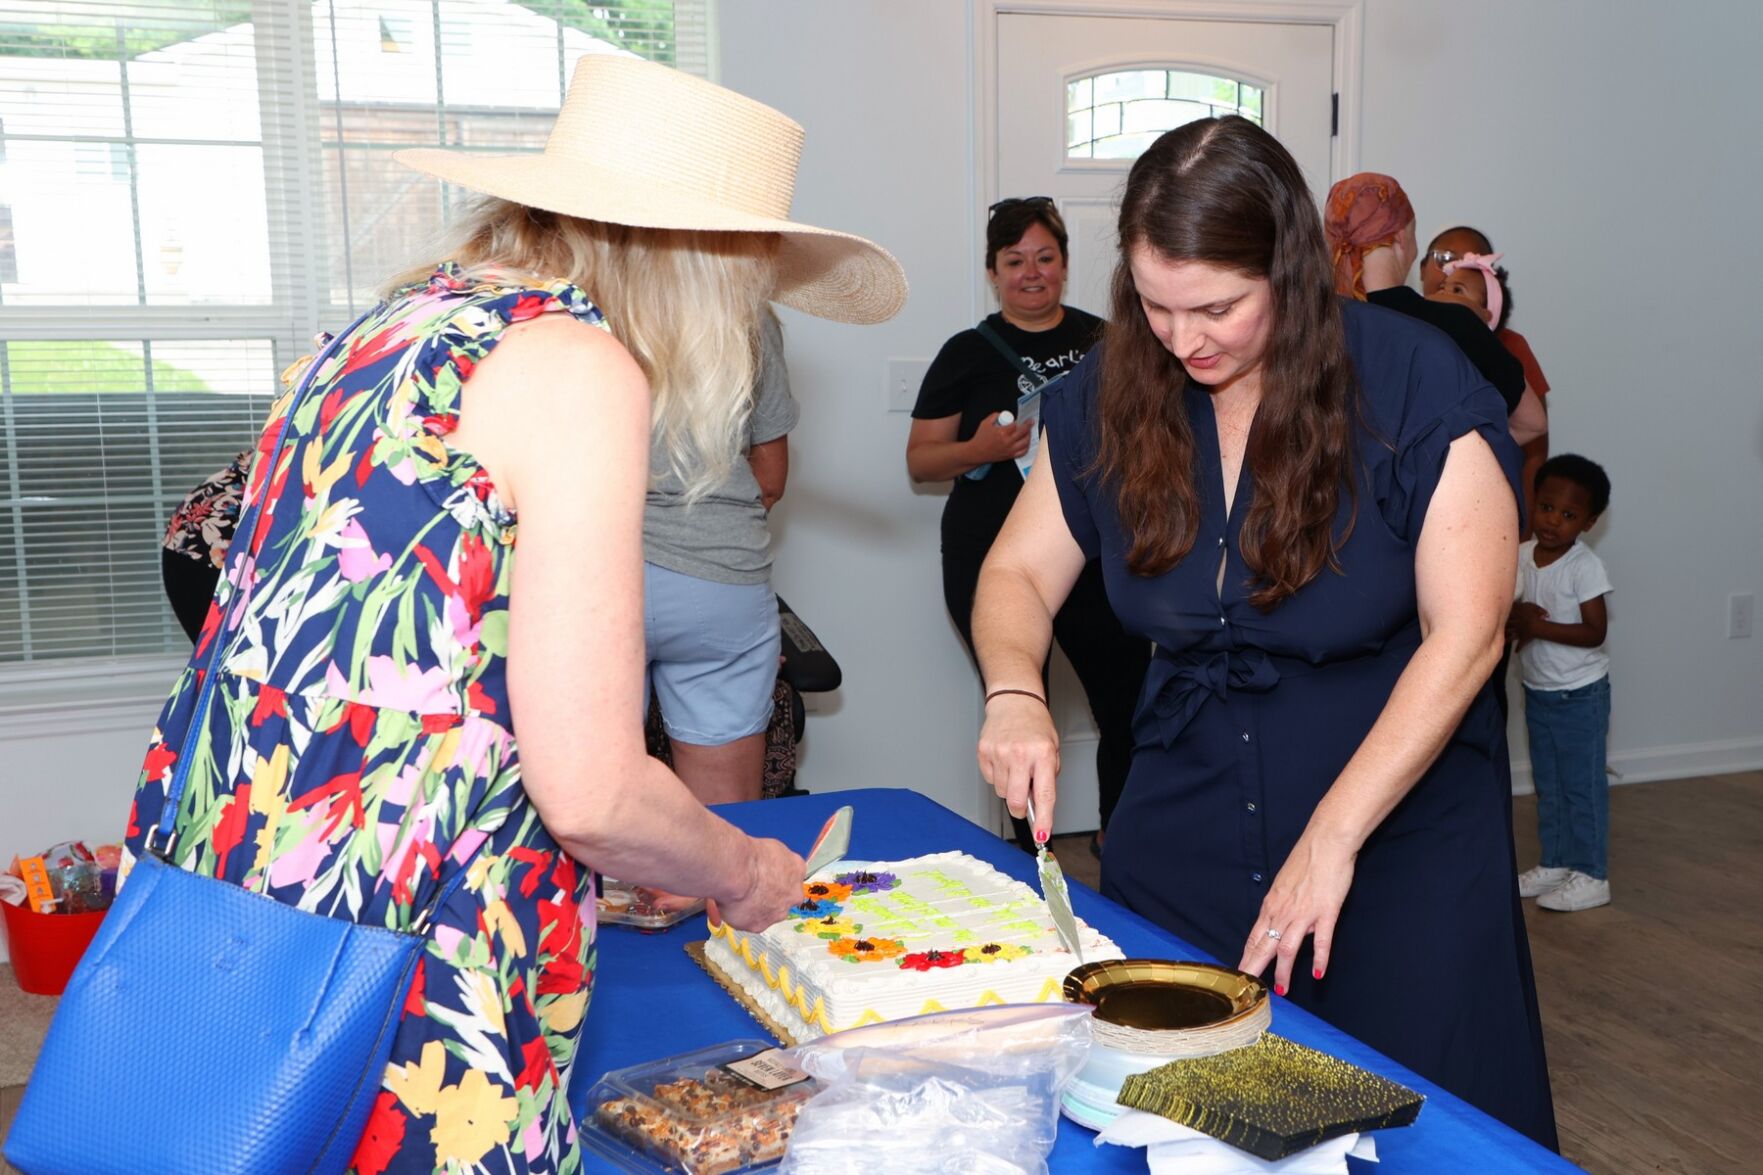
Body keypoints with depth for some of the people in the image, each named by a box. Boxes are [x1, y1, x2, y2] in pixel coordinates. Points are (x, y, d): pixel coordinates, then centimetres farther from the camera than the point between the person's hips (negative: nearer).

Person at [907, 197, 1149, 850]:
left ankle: (1117, 833, 25)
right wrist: (979, 450, -15)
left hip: (1097, 557, 2)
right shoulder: (969, 353, 2)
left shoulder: (1103, 341, 10)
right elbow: (919, 460, 3)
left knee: (1131, 708, 0)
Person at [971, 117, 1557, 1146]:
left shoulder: (1420, 388, -16)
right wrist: (1014, 694, -18)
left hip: (1401, 839, -3)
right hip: (1185, 842, 3)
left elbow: (1463, 637, -17)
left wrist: (1332, 838, -22)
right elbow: (1019, 574, 4)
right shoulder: (1112, 396, -4)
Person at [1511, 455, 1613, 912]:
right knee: (1548, 784, 17)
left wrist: (1539, 626, -27)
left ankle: (1592, 876, 12)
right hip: (1537, 691, 7)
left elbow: (1595, 632, -21)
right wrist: (1517, 617, -12)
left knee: (1583, 784, 2)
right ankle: (1555, 863, 30)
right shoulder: (1521, 556, -1)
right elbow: (1511, 606, 11)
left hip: (1580, 694, -7)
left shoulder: (1585, 567, -18)